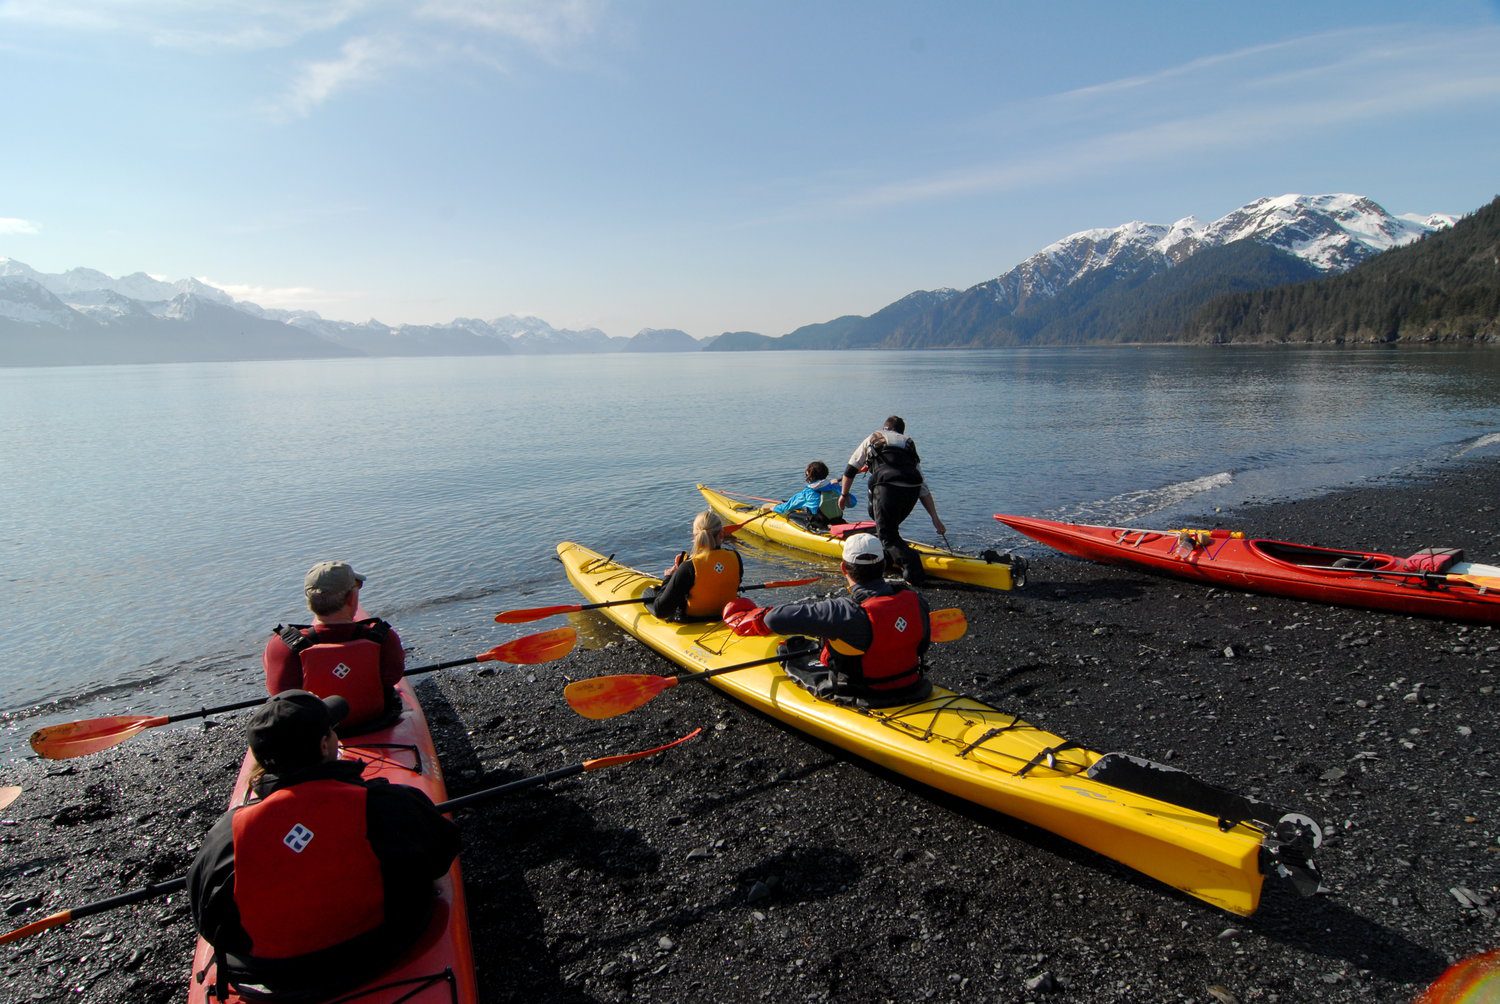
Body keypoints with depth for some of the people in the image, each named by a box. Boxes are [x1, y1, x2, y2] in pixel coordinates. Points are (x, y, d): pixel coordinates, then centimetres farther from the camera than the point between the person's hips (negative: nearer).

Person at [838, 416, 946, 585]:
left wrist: (844, 495, 41)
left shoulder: (873, 438, 27)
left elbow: (851, 469, 28)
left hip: (888, 487, -4)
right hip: (912, 491, 4)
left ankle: (914, 571, -17)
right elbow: (923, 488, 25)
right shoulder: (910, 446, 32)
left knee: (887, 536, 1)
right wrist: (935, 519, 23)